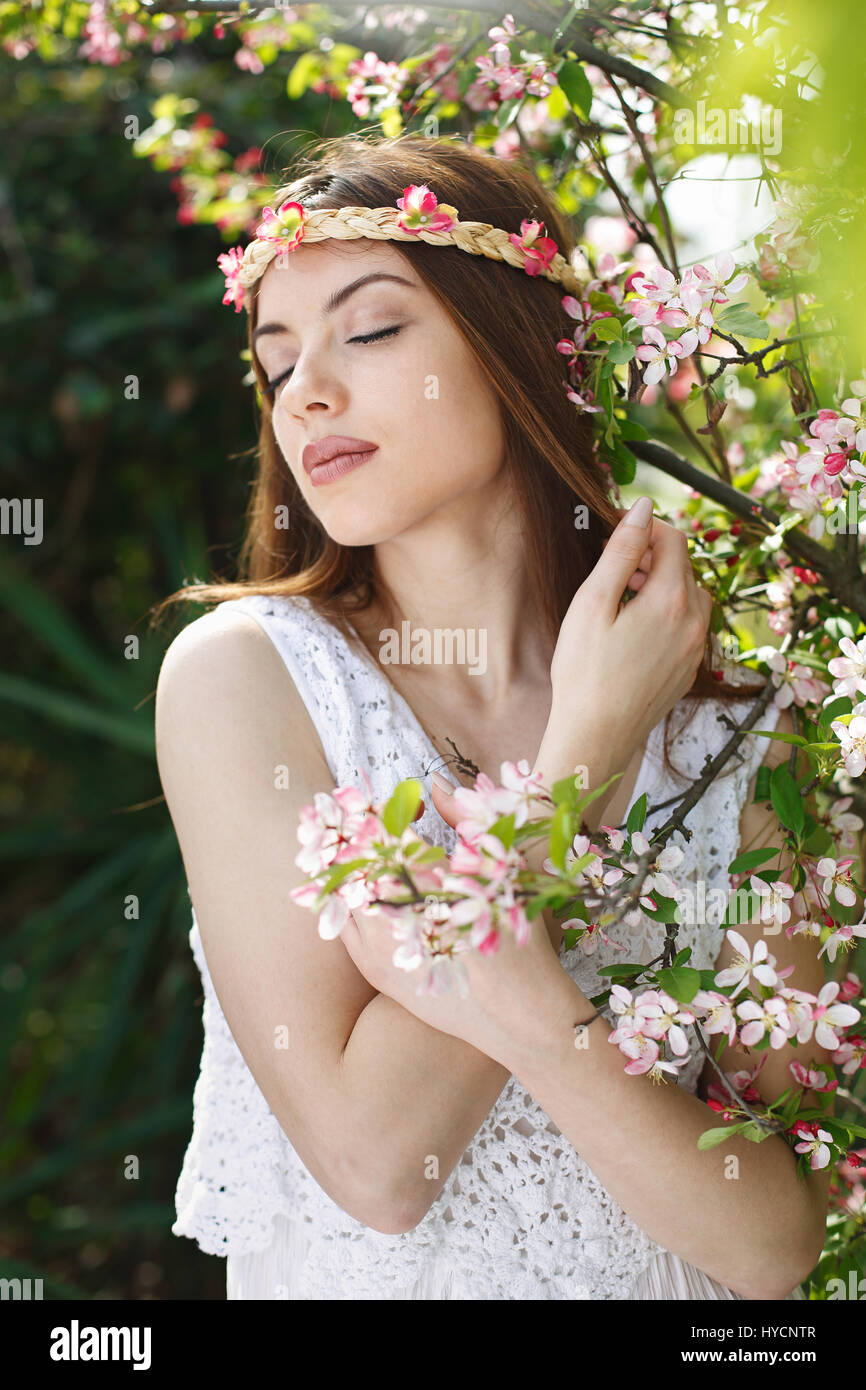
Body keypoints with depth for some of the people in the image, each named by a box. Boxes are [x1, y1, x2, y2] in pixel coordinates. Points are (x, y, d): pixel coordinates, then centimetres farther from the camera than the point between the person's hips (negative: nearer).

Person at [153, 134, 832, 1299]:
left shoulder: (728, 728, -4)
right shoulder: (242, 672, -8)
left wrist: (529, 1012, -22)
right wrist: (586, 751, -15)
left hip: (664, 1281, 1)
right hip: (345, 1280, -1)